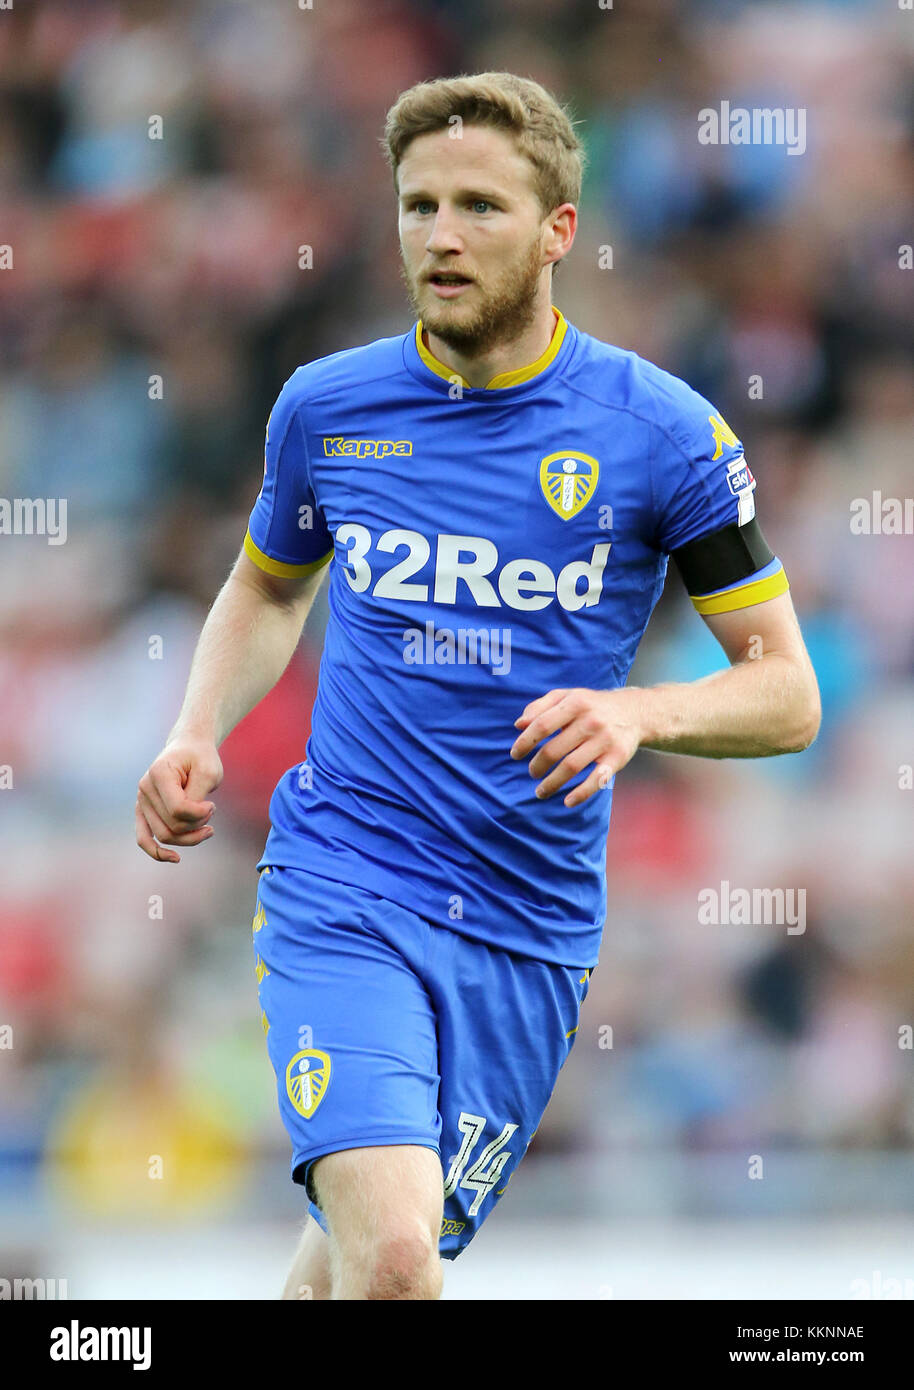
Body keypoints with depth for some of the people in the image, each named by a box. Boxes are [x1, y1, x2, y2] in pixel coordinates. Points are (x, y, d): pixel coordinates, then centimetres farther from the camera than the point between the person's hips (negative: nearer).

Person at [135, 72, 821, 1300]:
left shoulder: (661, 431, -4)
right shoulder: (326, 406, 2)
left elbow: (787, 694, -1)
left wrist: (642, 711, -21)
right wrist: (198, 735, 5)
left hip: (531, 926, 1)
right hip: (343, 889, -1)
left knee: (353, 1265, 13)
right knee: (388, 1253, -24)